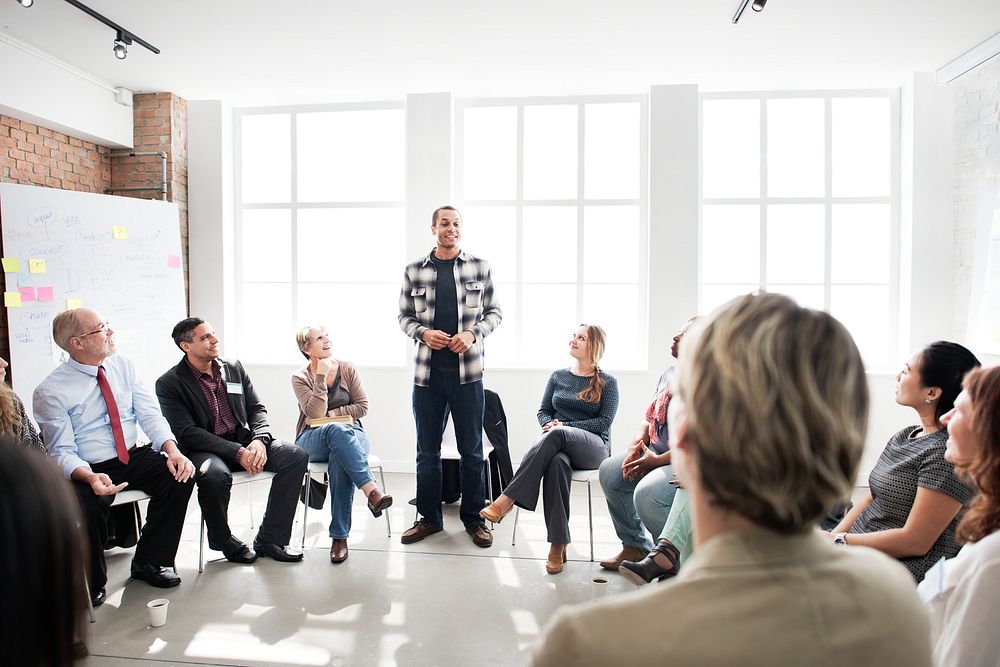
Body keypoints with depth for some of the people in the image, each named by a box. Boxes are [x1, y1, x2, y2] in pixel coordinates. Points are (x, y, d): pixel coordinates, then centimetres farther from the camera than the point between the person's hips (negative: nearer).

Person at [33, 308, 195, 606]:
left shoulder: (123, 365, 2)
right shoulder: (50, 392, -10)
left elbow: (149, 414, -2)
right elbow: (61, 452, -12)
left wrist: (172, 450, -20)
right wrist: (90, 477, -34)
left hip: (135, 458, 4)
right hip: (87, 470, -4)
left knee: (180, 474, -21)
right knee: (84, 506, -33)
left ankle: (149, 561, 0)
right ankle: (92, 584, -1)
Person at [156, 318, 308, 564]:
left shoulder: (234, 368, 11)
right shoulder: (169, 384, -5)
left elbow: (257, 408, 11)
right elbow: (187, 433, -14)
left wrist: (259, 440, -12)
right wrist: (237, 453, -23)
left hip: (244, 440, 5)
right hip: (204, 449, -5)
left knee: (296, 456, -17)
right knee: (215, 475, -39)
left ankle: (270, 539, -9)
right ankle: (223, 540, -7)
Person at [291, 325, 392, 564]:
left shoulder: (348, 368, 6)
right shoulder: (300, 377, 2)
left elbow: (362, 406, 2)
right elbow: (315, 413, -12)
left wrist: (330, 414, -5)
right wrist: (321, 376, -15)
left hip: (350, 434, 1)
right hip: (312, 440, -1)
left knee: (340, 460, -37)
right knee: (337, 429, -39)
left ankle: (339, 536, -32)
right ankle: (371, 490, -49)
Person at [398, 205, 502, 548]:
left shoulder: (479, 267, 4)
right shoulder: (414, 270, 6)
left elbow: (494, 311, 7)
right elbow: (404, 316, 11)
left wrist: (473, 333, -11)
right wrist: (423, 333, -9)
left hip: (467, 371, -1)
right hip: (426, 372, 1)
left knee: (471, 449, 6)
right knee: (427, 449, 11)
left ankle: (474, 518, 21)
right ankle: (429, 517, 25)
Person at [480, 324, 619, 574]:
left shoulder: (607, 383, 8)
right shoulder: (558, 376, 19)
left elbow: (605, 422, -2)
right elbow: (543, 411, 17)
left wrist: (565, 426, -11)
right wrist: (549, 424, -8)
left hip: (593, 447, -2)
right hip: (558, 444, 2)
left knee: (557, 435, -38)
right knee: (557, 462, -38)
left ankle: (508, 498, -39)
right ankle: (558, 544, -36)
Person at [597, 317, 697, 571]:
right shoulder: (668, 375, 10)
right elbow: (649, 417, 18)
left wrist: (657, 461, -21)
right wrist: (636, 445, -1)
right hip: (657, 451, 10)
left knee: (647, 493, -30)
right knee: (610, 471, 2)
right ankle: (635, 546, 15)